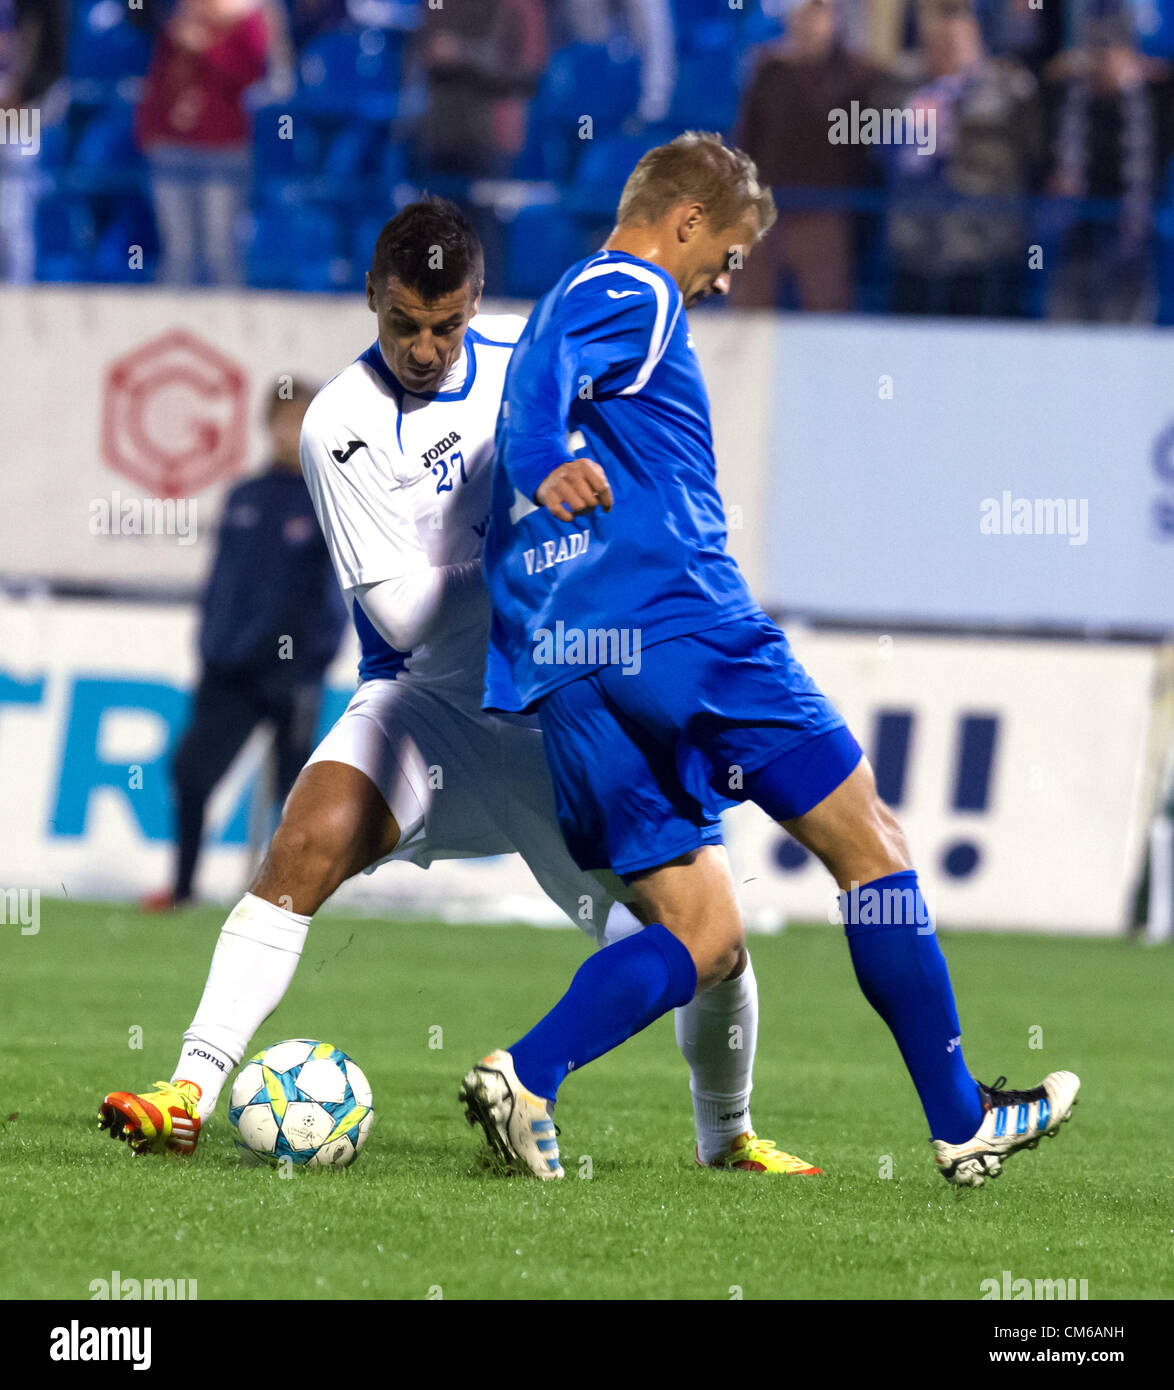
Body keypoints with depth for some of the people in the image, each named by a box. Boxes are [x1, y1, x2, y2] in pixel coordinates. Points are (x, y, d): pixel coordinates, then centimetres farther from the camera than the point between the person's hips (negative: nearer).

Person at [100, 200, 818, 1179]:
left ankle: (728, 1136, 23)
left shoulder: (532, 354, 0)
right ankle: (190, 1094, -24)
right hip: (430, 706, -3)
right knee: (309, 843, -29)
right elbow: (406, 617, -15)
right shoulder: (344, 428, -12)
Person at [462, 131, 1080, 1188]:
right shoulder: (634, 293, 1)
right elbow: (543, 372, -22)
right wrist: (546, 461, -39)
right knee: (871, 848, 5)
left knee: (703, 944, 5)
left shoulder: (572, 301, 28)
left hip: (563, 668, 8)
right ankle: (962, 1121, 9)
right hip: (682, 629, -8)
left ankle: (525, 1077, -21)